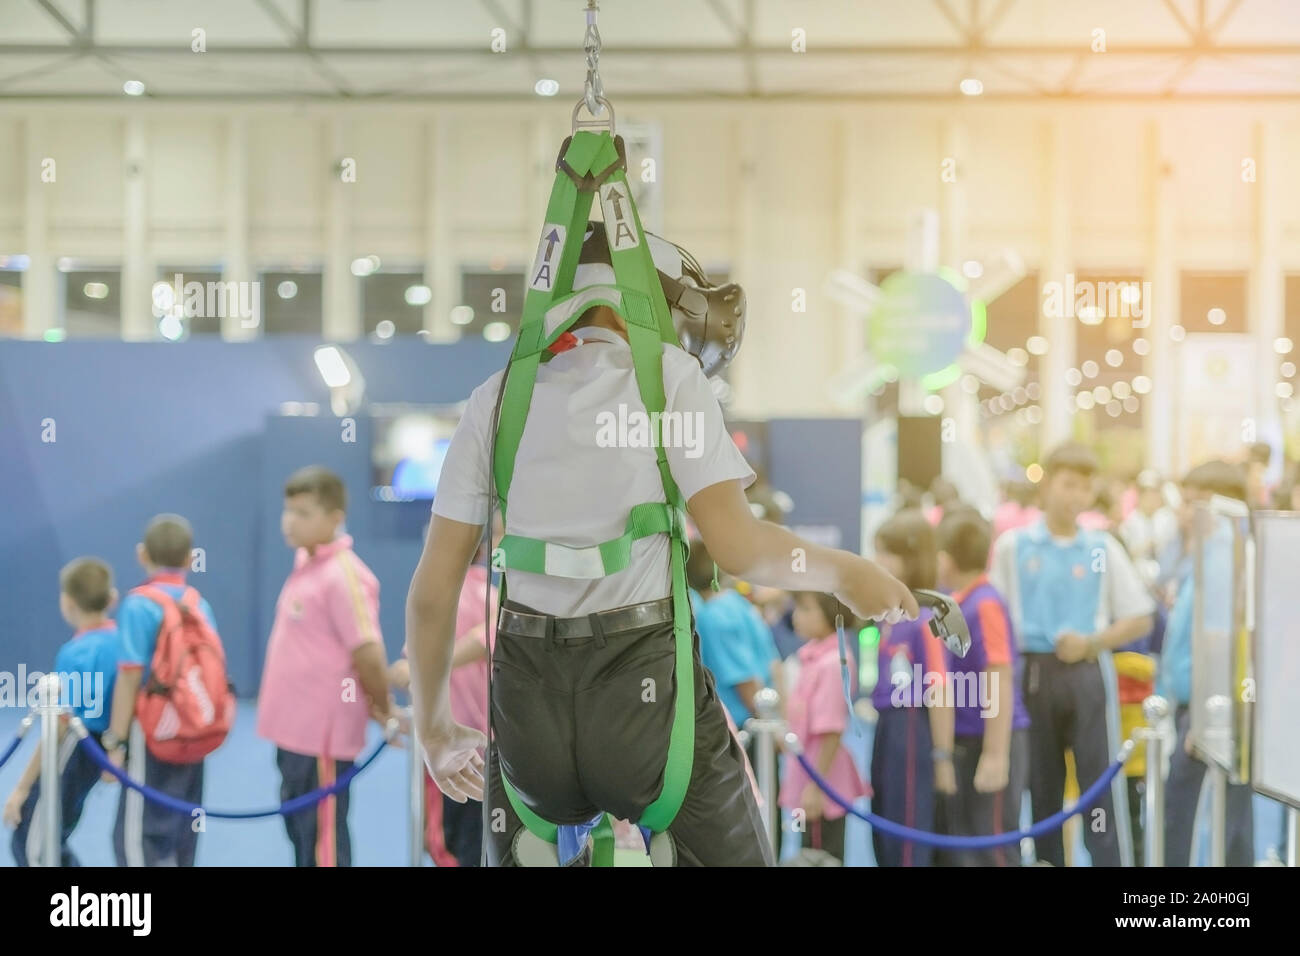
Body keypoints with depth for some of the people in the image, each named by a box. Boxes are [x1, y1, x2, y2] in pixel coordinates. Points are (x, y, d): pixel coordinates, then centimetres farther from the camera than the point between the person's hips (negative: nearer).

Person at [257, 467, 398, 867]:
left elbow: (368, 653, -19)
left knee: (323, 839, -2)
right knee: (300, 830, 17)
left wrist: (385, 713, -8)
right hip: (294, 729, 9)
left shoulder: (343, 576, -18)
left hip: (323, 734, -9)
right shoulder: (305, 567, 11)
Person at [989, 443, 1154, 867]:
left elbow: (1140, 620, 5)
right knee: (1039, 785, 8)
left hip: (1088, 674, -1)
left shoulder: (1103, 549, 4)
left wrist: (1090, 643, -9)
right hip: (1033, 673, 1)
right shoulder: (1012, 546, 4)